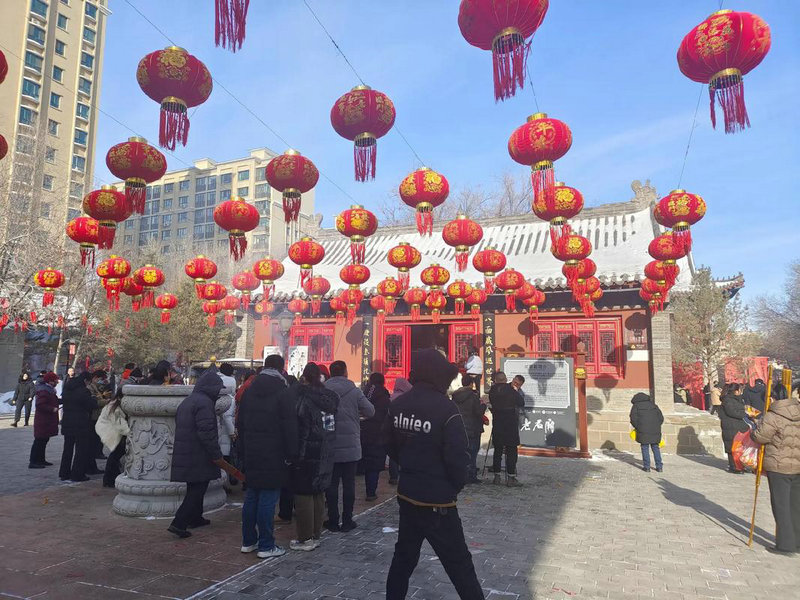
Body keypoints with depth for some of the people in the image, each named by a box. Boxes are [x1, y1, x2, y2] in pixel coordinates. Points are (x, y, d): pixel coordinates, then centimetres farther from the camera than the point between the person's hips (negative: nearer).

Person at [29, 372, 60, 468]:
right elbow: (40, 405, -27)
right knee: (39, 441, -6)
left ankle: (41, 460, 24)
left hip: (47, 421, 11)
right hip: (43, 421, -11)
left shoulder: (49, 390, 15)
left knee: (44, 440, 16)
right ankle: (33, 462, -2)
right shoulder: (44, 391, -19)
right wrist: (52, 409, -23)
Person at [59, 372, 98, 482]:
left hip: (67, 422, 8)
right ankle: (77, 474, 2)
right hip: (80, 423, -7)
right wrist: (93, 398, 7)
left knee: (67, 448, 17)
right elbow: (92, 405, -13)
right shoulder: (84, 391, -16)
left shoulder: (66, 389, 8)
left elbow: (63, 401, 18)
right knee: (81, 449, 1)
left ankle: (64, 473, 22)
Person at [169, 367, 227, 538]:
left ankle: (195, 518, 32)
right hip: (199, 457, -9)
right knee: (197, 490, -2)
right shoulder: (204, 402, -18)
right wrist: (217, 455, -17)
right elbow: (207, 432, -23)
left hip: (184, 453, 10)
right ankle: (178, 523, -5)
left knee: (194, 489, 21)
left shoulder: (186, 401, 14)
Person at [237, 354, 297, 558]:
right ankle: (266, 546, 5)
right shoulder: (283, 394, -11)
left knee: (251, 496, 15)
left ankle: (248, 541, 24)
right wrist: (291, 454, -8)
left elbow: (240, 424, 14)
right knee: (268, 499, -1)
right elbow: (290, 428, -14)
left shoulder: (249, 392, 9)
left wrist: (242, 452, 18)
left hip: (251, 455, 6)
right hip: (273, 456, -6)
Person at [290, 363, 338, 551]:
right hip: (325, 457, 7)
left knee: (304, 495, 3)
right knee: (318, 495, 15)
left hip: (307, 457, -7)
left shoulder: (303, 399, -15)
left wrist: (295, 455, -12)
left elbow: (300, 431, -17)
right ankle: (316, 535, 25)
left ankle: (306, 539, 9)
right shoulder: (329, 398, 6)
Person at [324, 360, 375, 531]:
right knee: (349, 484, 10)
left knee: (331, 484, 10)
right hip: (351, 447, 0)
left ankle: (333, 521, 15)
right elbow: (370, 411, -4)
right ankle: (347, 521, 15)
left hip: (329, 448, 0)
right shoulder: (355, 391, -7)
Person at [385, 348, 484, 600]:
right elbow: (458, 457, -19)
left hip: (407, 494, 6)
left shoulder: (398, 405, -2)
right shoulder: (445, 409, -20)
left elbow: (391, 447, 8)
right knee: (459, 563, 6)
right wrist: (457, 486, -1)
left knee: (404, 555, 21)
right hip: (438, 501, -6)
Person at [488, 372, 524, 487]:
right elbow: (521, 403, -3)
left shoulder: (492, 391, 0)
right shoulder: (511, 390, -11)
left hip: (497, 423, 4)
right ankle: (511, 478, 0)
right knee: (511, 451, 1)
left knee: (497, 450, 12)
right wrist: (516, 391, 6)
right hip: (510, 423, -4)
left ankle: (497, 476, 16)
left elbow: (492, 405, 9)